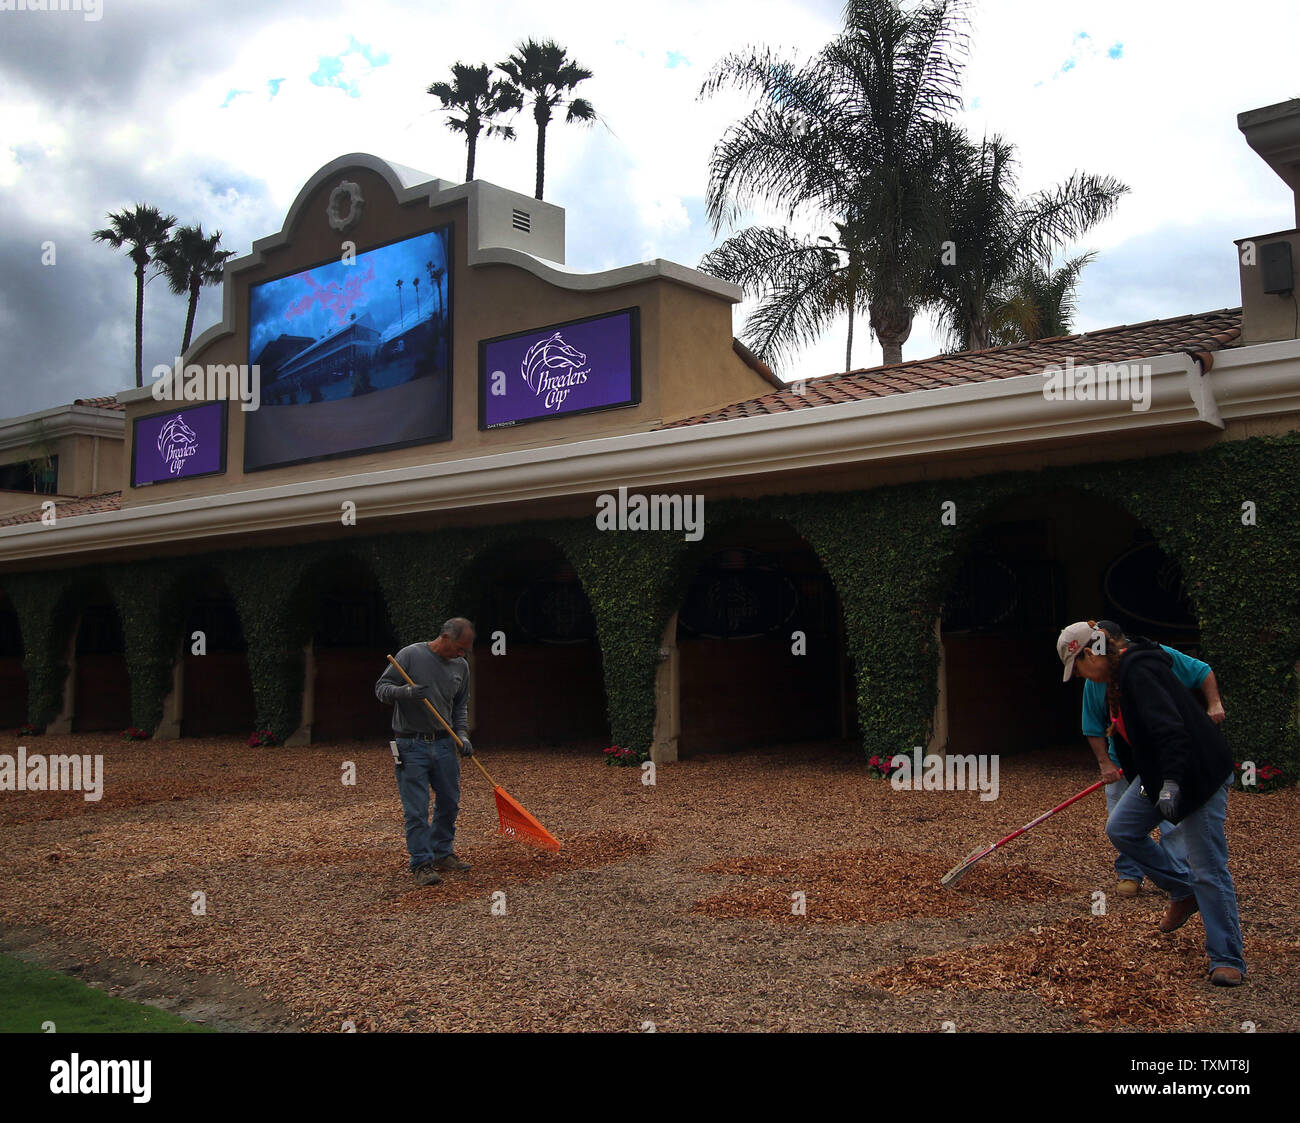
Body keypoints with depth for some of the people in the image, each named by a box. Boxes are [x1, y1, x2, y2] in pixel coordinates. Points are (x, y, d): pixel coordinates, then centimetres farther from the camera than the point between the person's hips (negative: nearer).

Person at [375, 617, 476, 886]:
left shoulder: (461, 666, 7)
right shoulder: (410, 655, -9)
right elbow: (381, 687, -7)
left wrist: (462, 734, 2)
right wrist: (405, 692, -27)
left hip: (444, 744, 5)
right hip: (411, 746, -5)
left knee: (449, 804, 11)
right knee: (416, 810, -4)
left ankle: (442, 853, 28)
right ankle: (422, 863, 5)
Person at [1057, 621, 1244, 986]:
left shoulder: (1139, 671, -21)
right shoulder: (1117, 677, 10)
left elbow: (1169, 727, -31)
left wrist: (1171, 782, -36)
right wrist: (1136, 773, 34)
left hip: (1200, 772, -10)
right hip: (1158, 771, 10)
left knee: (1207, 868, -6)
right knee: (1120, 829, 5)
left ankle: (1228, 960, 4)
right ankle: (1183, 892, 21)